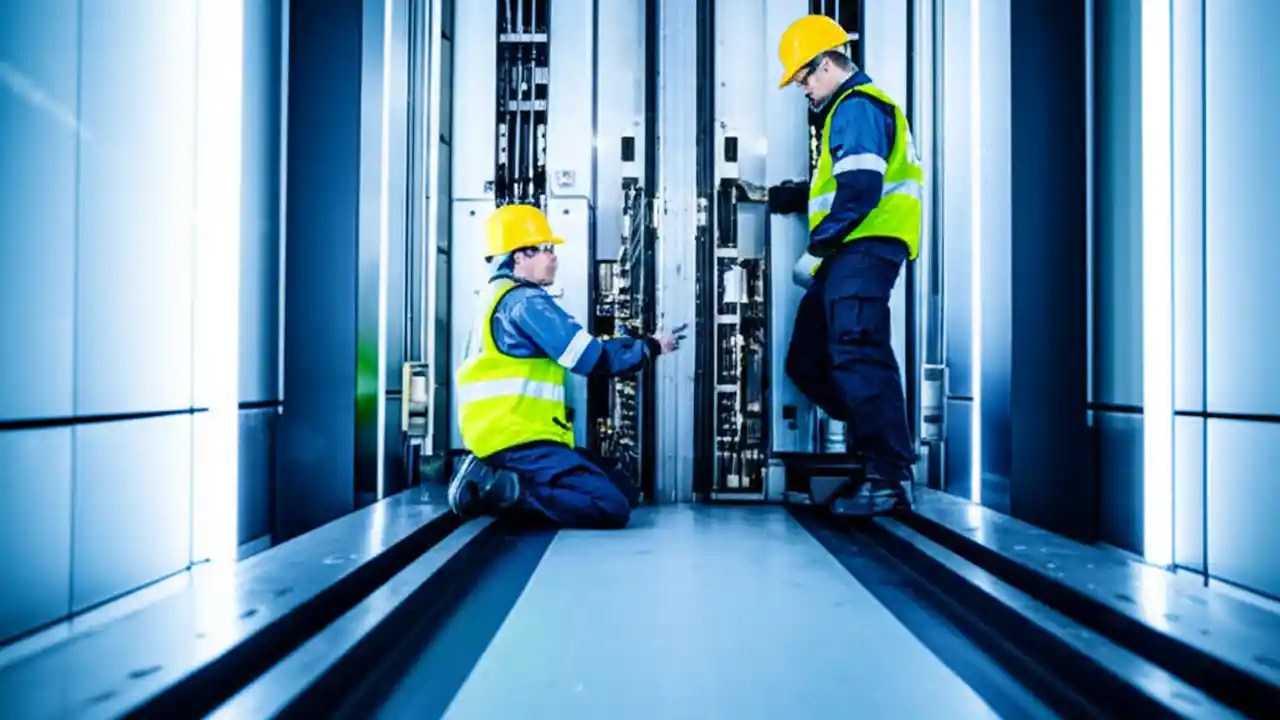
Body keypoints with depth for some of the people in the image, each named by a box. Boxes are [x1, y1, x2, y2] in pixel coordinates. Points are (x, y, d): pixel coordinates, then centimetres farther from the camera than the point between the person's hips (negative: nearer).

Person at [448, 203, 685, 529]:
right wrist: (651, 346, 2)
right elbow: (591, 358, -12)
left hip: (512, 434, 10)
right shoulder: (524, 301, -10)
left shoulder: (500, 300, 22)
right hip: (516, 438, -10)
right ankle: (496, 490, -16)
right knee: (611, 507, -19)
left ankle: (497, 480, 1)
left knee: (624, 491, 8)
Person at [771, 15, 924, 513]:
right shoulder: (847, 110, 28)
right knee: (807, 363, 9)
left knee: (858, 356, -17)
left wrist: (814, 250, -15)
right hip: (849, 255, 11)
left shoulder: (856, 106, -5)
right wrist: (775, 197, 26)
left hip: (864, 251, -11)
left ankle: (891, 476, -15)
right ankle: (872, 445, 14)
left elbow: (860, 190, -19)